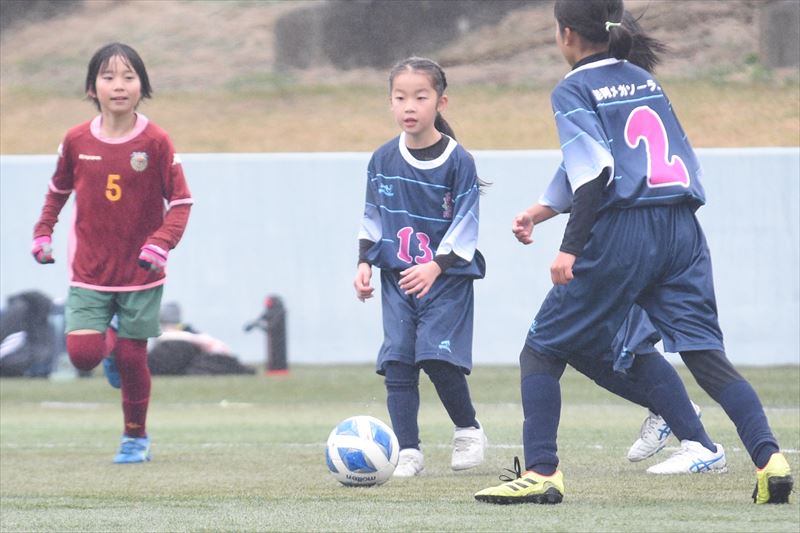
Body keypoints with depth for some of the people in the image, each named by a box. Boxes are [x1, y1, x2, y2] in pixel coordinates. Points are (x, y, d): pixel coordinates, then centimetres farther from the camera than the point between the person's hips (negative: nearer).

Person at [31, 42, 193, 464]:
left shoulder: (156, 142, -11)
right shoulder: (77, 141, -4)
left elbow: (180, 202, -6)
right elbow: (58, 189, 14)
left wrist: (161, 243, -20)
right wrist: (43, 232, 6)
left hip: (140, 272, -1)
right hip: (88, 269, 1)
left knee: (132, 358, 2)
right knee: (82, 353, -12)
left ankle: (136, 437, 23)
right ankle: (108, 344, 25)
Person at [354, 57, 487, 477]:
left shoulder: (458, 161, -8)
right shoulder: (383, 160, 4)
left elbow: (465, 222, -8)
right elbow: (372, 217, 14)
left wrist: (436, 266, -18)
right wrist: (365, 262, 4)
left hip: (447, 276, -4)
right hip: (397, 277, 4)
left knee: (437, 356, -15)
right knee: (397, 362, -6)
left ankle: (468, 431, 9)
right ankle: (408, 451, -2)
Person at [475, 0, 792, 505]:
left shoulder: (574, 90, 1)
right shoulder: (645, 81, 20)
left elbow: (594, 171, -11)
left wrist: (571, 249, -15)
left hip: (621, 235, -5)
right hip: (683, 233, 6)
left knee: (542, 350, 7)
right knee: (707, 354, 0)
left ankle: (542, 472, -2)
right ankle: (769, 457, -18)